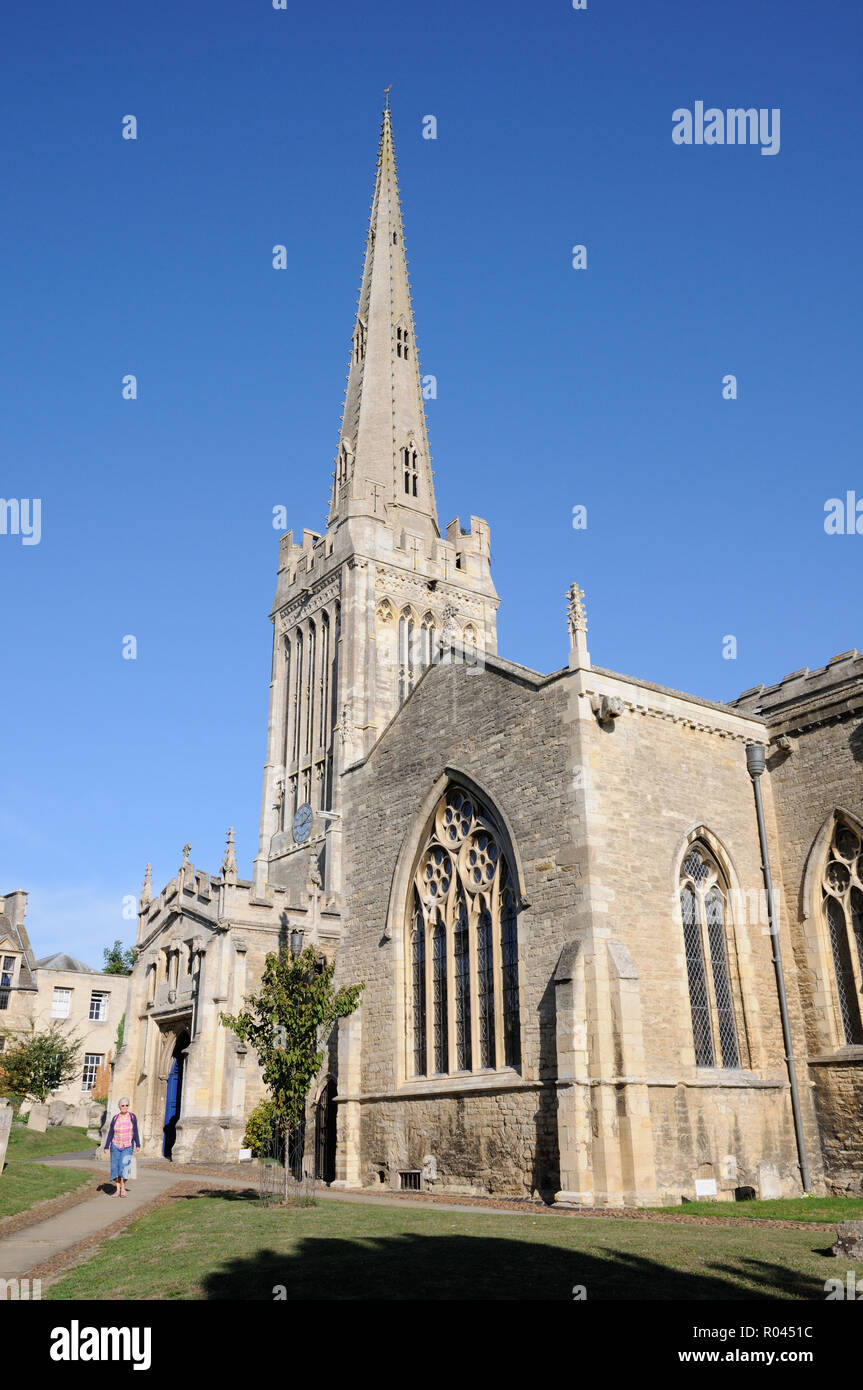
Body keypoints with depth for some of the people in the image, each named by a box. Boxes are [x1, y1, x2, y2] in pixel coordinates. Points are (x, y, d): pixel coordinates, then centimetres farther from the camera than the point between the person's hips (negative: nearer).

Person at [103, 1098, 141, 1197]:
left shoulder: (132, 1117, -5)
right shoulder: (115, 1118, -4)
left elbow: (135, 1132, -2)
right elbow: (110, 1133, 0)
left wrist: (138, 1145, -3)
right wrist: (106, 1147, -4)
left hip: (128, 1147, -2)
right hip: (116, 1146, 2)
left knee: (124, 1166, -14)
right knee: (116, 1167, 2)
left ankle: (123, 1188, 0)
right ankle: (118, 1190, 13)